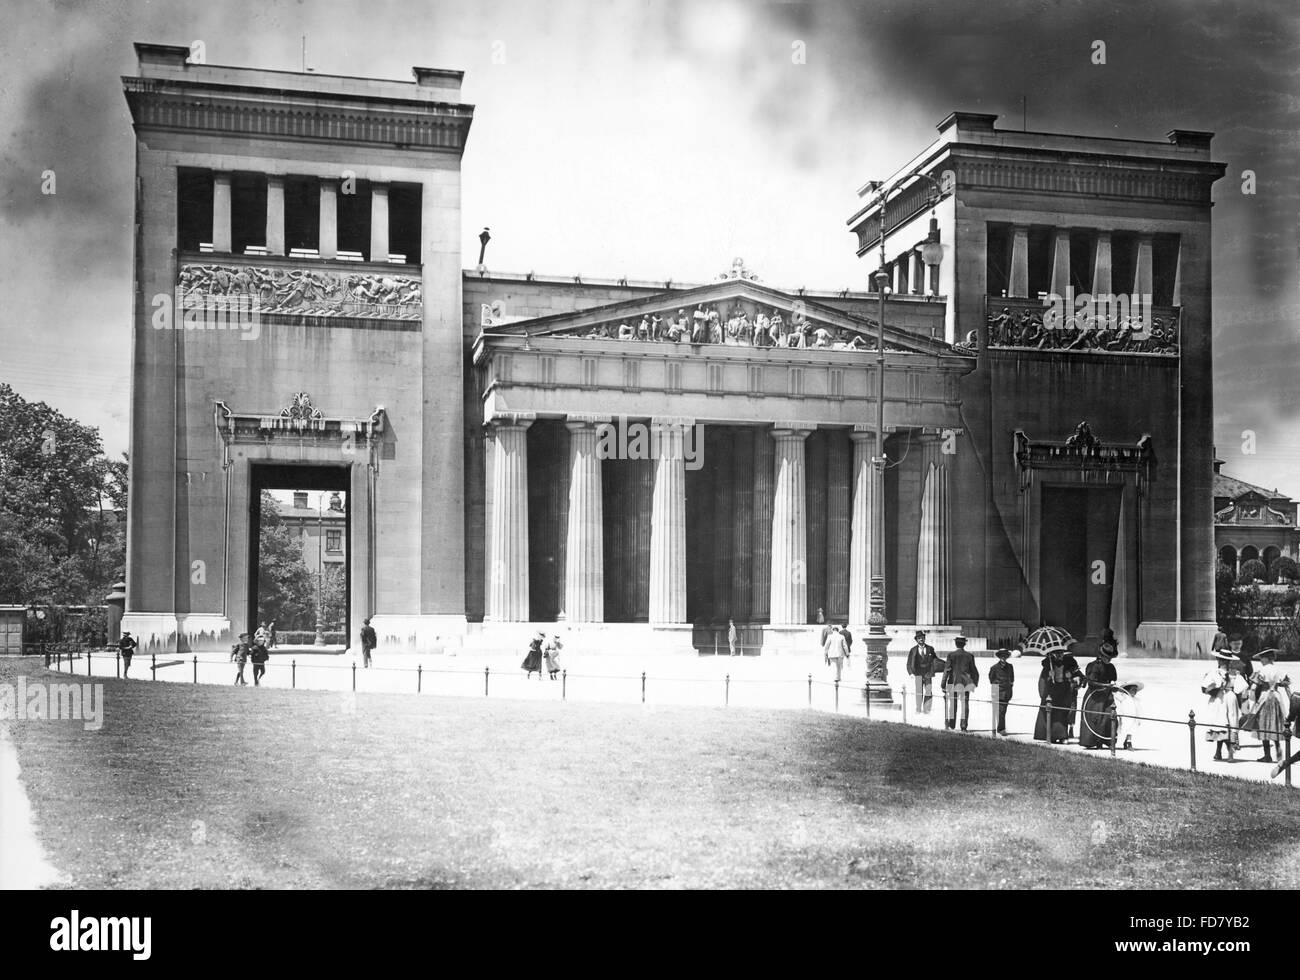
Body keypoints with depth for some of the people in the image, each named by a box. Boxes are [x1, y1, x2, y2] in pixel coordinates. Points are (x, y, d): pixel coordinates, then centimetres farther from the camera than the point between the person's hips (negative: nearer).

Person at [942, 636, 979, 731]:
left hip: (954, 683, -1)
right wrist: (974, 683, 17)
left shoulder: (951, 655, -5)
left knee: (952, 704, 8)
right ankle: (963, 726, 4)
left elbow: (946, 670, -5)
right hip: (966, 683, 1)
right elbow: (974, 671, 5)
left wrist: (943, 685, -1)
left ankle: (951, 725, 13)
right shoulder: (970, 656, 0)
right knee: (965, 704, 6)